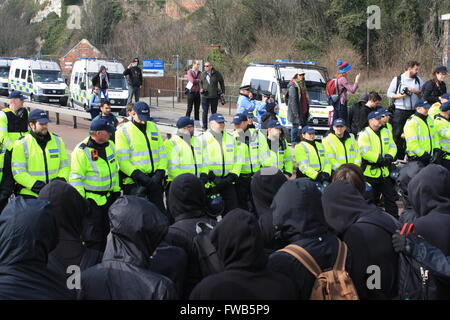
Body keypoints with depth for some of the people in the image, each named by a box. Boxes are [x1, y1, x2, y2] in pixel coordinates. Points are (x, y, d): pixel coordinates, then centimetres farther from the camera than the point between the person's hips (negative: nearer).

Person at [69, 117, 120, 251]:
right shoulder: (82, 151, -19)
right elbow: (76, 178, -17)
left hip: (108, 197, 8)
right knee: (92, 236, -4)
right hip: (91, 199, -8)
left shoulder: (110, 145, 5)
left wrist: (116, 190, 18)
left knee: (104, 231, 18)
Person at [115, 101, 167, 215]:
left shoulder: (153, 127, 12)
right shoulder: (124, 131, -5)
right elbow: (122, 160, -12)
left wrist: (160, 174, -3)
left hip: (155, 180, 5)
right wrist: (140, 176, -19)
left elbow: (162, 153, 13)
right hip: (134, 182, -5)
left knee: (160, 212, 8)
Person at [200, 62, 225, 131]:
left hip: (214, 96, -1)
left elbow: (222, 82, 9)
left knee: (214, 112, 8)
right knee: (205, 111, -3)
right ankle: (204, 127, 3)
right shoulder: (203, 74, 2)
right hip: (205, 96, 1)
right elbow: (200, 82, 18)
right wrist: (201, 88, 0)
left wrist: (223, 92, 7)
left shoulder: (216, 74, -3)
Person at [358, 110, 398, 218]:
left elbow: (393, 146, 12)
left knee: (390, 197, 9)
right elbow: (365, 152, -19)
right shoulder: (364, 134, -9)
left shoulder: (385, 132, 13)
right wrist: (379, 159, -22)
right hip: (370, 172, -6)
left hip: (384, 172, 6)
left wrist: (389, 156, -9)